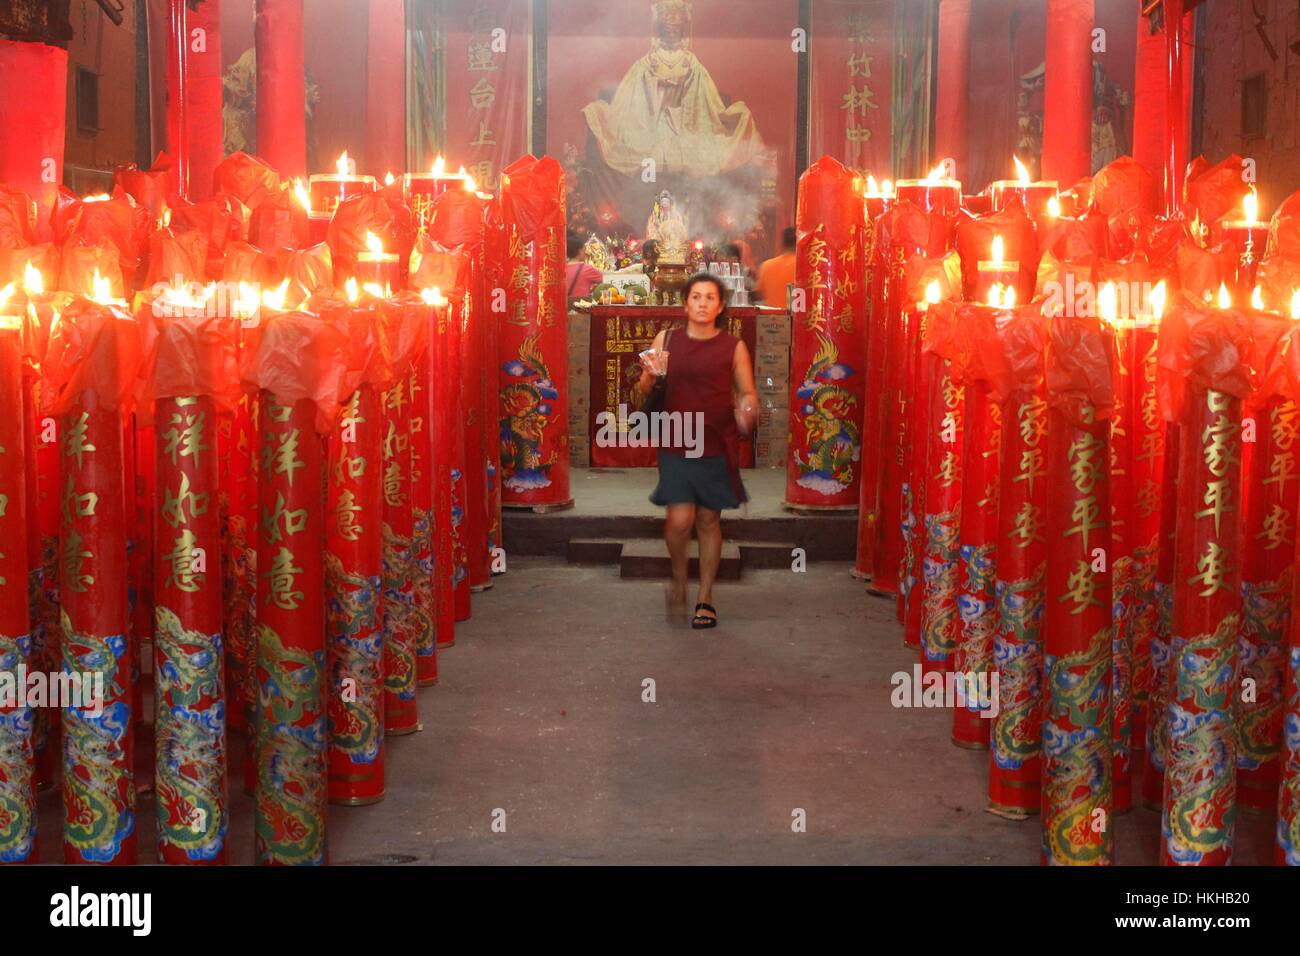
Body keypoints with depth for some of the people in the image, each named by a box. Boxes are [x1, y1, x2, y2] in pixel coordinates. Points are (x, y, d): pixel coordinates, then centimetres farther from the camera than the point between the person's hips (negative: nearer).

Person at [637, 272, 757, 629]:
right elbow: (645, 392, 9)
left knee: (709, 521, 7)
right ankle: (679, 576, 21)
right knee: (679, 521, -9)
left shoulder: (733, 347, 1)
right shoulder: (666, 340, 4)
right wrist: (649, 377, -14)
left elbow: (747, 393, 6)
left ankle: (705, 600, 21)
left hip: (717, 449, 0)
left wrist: (746, 411, -16)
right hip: (676, 448, 0)